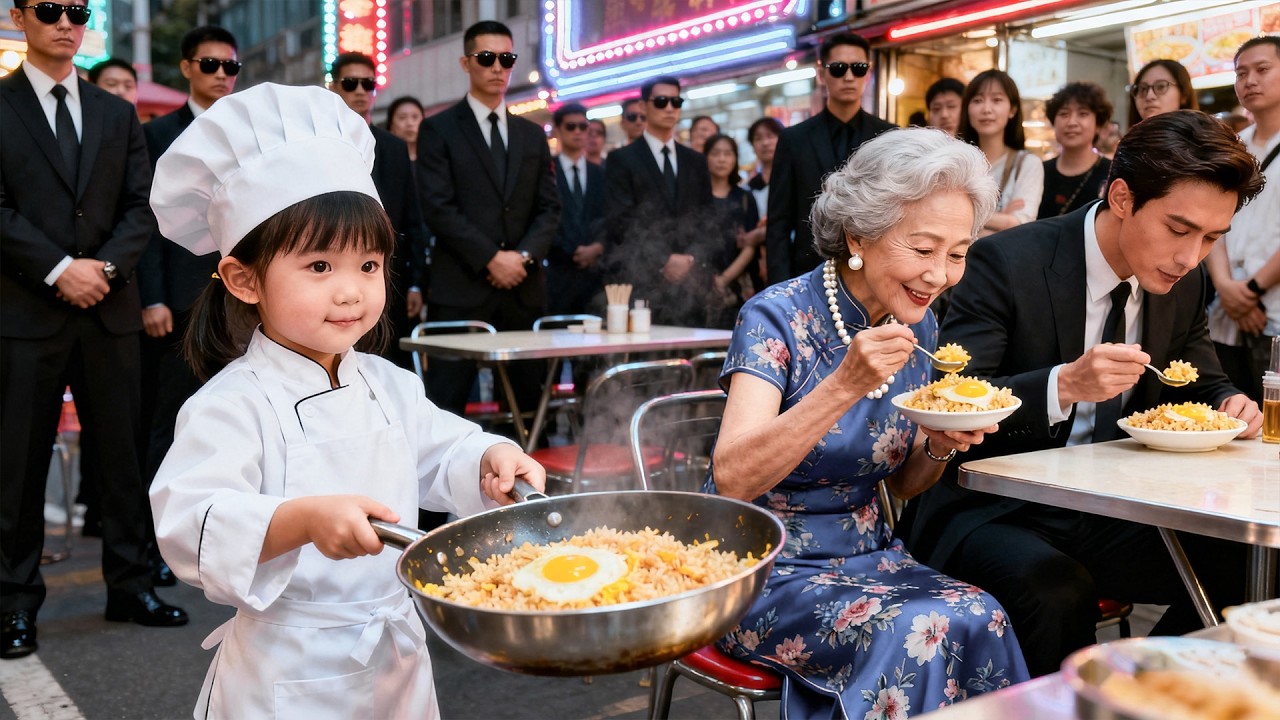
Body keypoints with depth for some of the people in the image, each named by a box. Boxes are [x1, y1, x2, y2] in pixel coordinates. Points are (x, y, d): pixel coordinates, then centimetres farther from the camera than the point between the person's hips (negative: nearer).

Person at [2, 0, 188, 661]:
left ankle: (129, 586, 17)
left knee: (121, 452, 7)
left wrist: (106, 266, -8)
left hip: (109, 308, 3)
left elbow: (142, 204, 8)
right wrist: (59, 269, -13)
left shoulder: (117, 113, 14)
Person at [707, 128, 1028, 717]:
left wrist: (939, 447, -10)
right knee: (917, 633, -28)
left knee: (981, 620, -21)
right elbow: (731, 479, -28)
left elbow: (902, 485, 12)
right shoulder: (778, 317, -16)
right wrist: (843, 386, -36)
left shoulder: (919, 328, 3)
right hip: (764, 572, -6)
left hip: (867, 556, 6)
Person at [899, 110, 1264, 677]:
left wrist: (1228, 406, -4)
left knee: (1244, 570, -9)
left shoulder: (1183, 283, 5)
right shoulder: (1006, 263, -16)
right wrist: (1063, 385, -35)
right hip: (992, 511, -6)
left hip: (1108, 512, 7)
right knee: (1058, 590, -34)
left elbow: (1201, 384, 20)